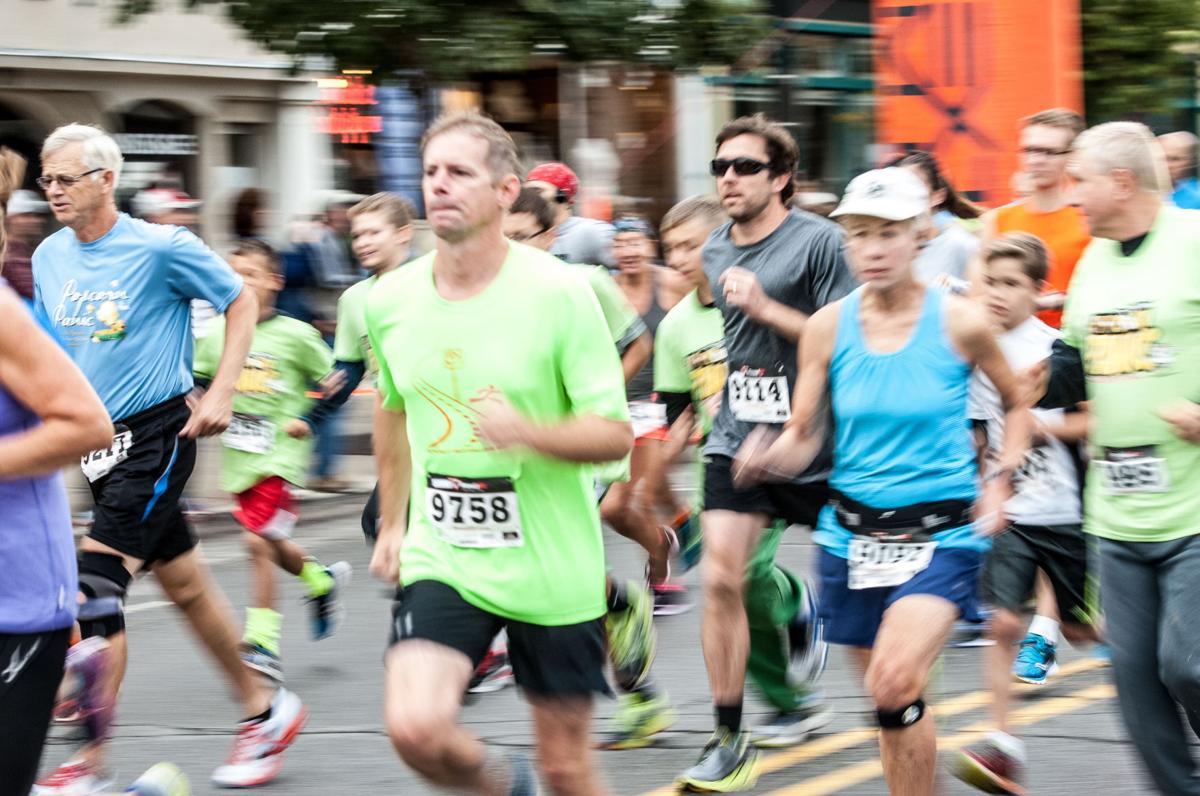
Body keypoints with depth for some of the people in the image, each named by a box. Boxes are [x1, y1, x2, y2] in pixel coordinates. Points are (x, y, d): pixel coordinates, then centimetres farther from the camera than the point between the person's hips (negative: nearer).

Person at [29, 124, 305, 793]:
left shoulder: (162, 248, -13)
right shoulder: (50, 256, 5)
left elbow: (242, 303, -2)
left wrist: (220, 394, -8)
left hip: (157, 436, -7)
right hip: (100, 441, 7)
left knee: (95, 589, -15)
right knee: (186, 586, 15)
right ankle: (265, 709, 32)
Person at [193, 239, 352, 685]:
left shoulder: (295, 335, -7)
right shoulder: (215, 334, 3)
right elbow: (196, 381, 17)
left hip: (279, 455, -5)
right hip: (237, 457, 5)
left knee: (257, 540, -16)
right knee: (271, 544, 16)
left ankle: (261, 643, -10)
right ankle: (322, 581, 46)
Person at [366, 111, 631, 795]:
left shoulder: (559, 294, -12)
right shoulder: (391, 300, 1)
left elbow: (615, 434, -12)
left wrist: (527, 431, -30)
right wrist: (392, 523, 25)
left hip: (552, 569, -3)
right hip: (441, 560, 3)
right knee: (414, 727, -19)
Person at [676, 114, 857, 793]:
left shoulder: (820, 240, -10)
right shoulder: (716, 253, 12)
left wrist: (766, 308, -20)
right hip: (738, 439, 5)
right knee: (721, 580, -7)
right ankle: (729, 742, -2)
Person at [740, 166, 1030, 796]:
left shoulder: (959, 322, -5)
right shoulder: (828, 327, 0)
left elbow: (1015, 404, 11)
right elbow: (803, 435, 2)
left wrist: (1001, 479, -2)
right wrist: (769, 456, -20)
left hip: (942, 533, -3)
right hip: (853, 529, 3)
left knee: (895, 682, -24)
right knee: (895, 706, 10)